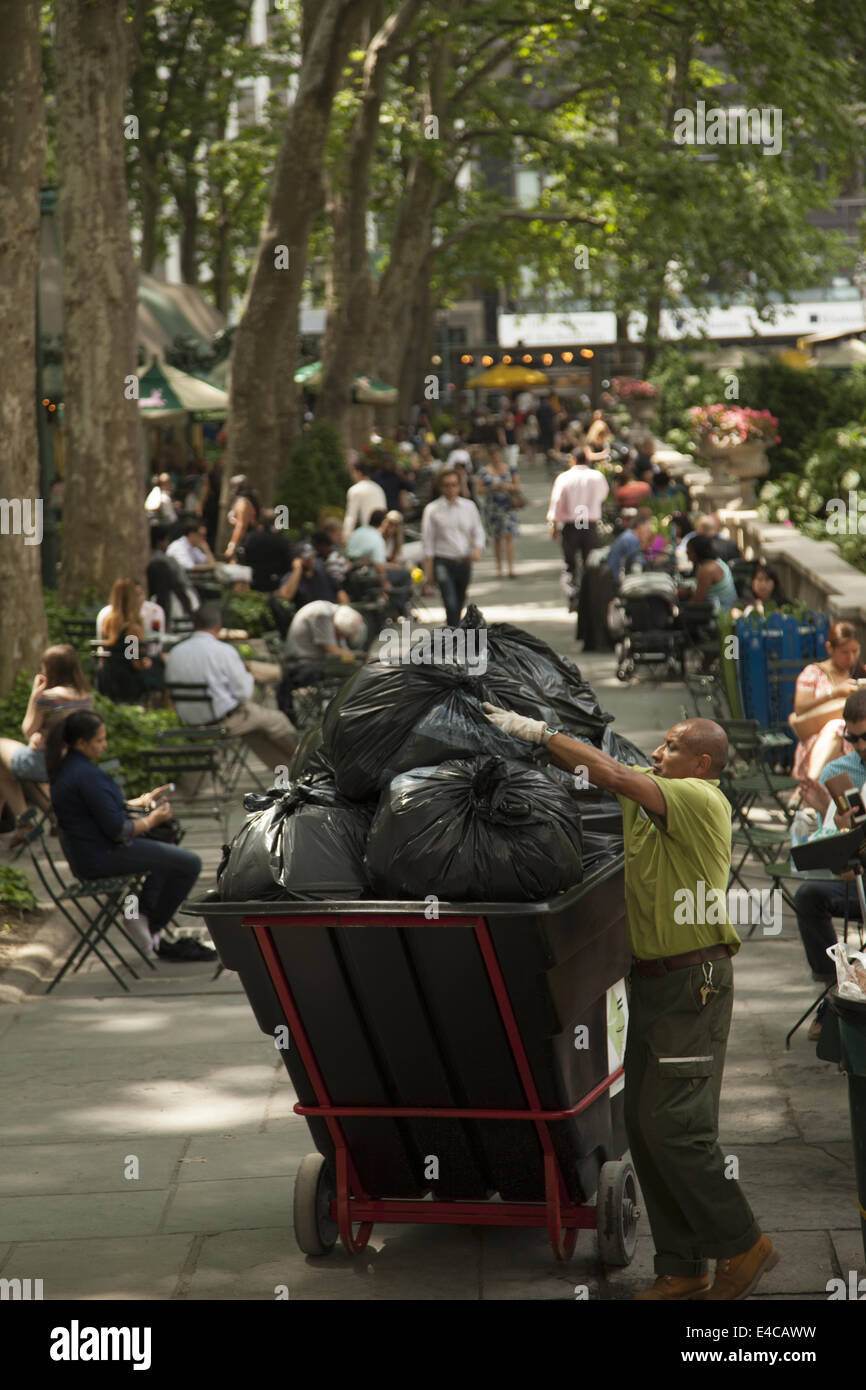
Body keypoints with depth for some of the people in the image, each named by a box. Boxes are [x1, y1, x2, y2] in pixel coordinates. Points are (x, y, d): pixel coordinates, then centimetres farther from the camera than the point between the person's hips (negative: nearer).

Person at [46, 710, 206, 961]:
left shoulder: (65, 767, 7)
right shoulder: (87, 775, -25)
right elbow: (117, 829, -25)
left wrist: (140, 802, 12)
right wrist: (150, 821, -9)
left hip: (83, 852, 11)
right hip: (101, 857, -11)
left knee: (168, 851, 30)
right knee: (190, 863, -7)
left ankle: (143, 914, 23)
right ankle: (153, 928, 7)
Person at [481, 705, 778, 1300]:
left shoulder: (703, 799, -12)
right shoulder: (651, 791, 12)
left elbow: (615, 776, -20)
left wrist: (539, 732, -15)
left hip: (694, 984, -9)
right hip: (651, 980, 9)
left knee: (676, 1126, -11)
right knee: (644, 1125, 7)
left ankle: (743, 1246, 4)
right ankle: (683, 1267, 14)